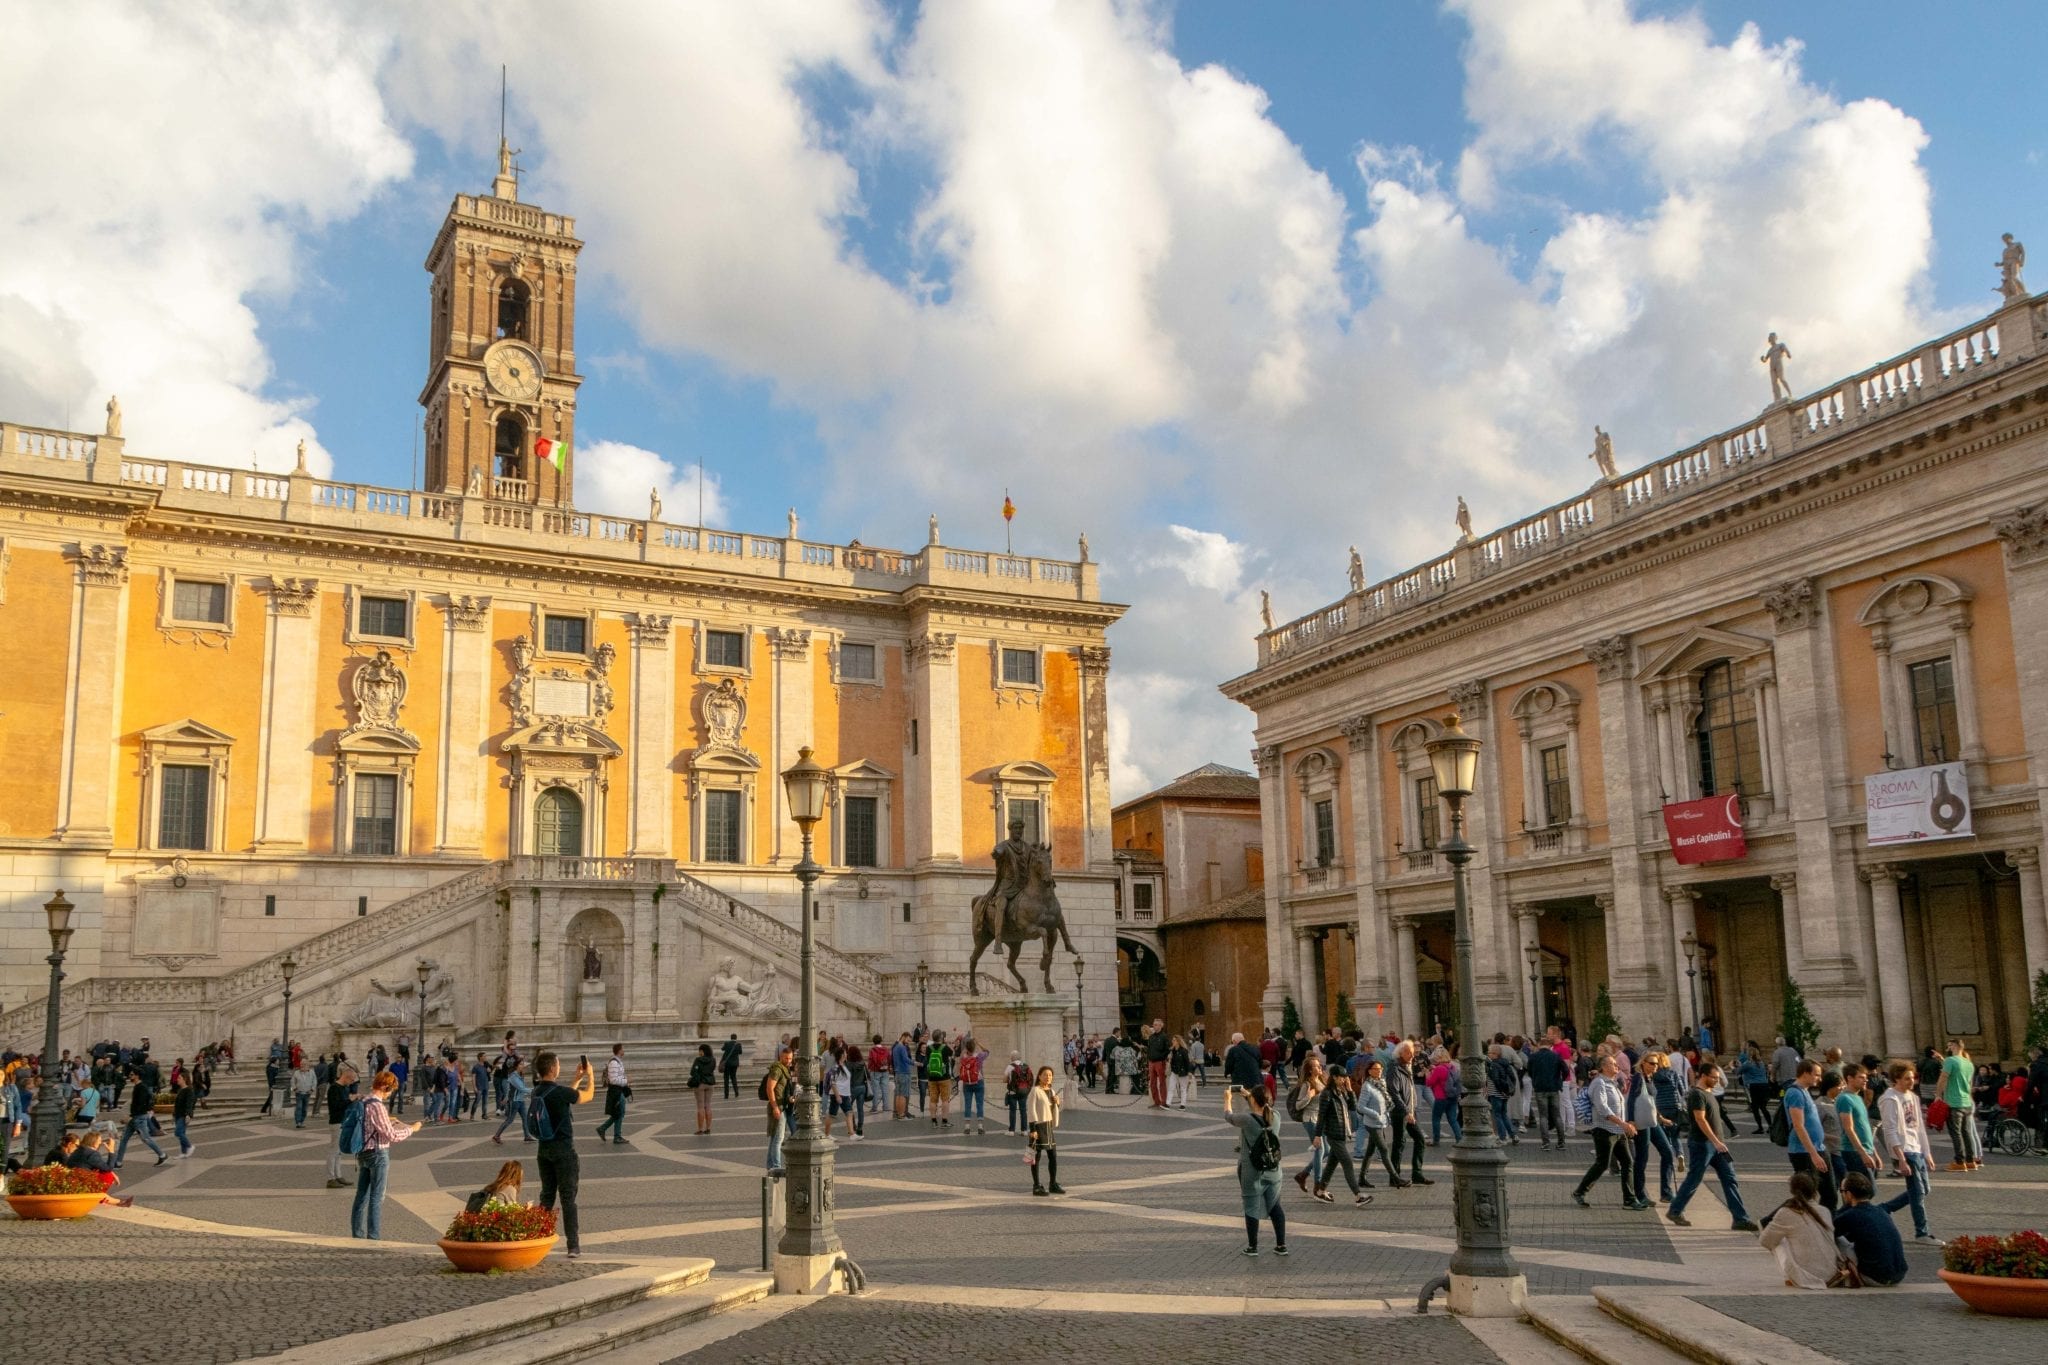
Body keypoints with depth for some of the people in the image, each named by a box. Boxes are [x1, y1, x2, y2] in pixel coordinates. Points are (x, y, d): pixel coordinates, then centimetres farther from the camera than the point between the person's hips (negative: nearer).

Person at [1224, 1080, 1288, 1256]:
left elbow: (1228, 1115, 2)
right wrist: (1247, 1094, 30)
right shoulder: (1275, 1117, -5)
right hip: (1273, 1171, 4)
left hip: (1252, 1173, -4)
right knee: (1275, 1207, 16)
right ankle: (1281, 1245, 19)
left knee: (1252, 1209, 9)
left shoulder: (1247, 1119, -19)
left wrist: (1227, 1099, 21)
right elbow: (1262, 1107, 18)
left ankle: (1252, 1247, 19)